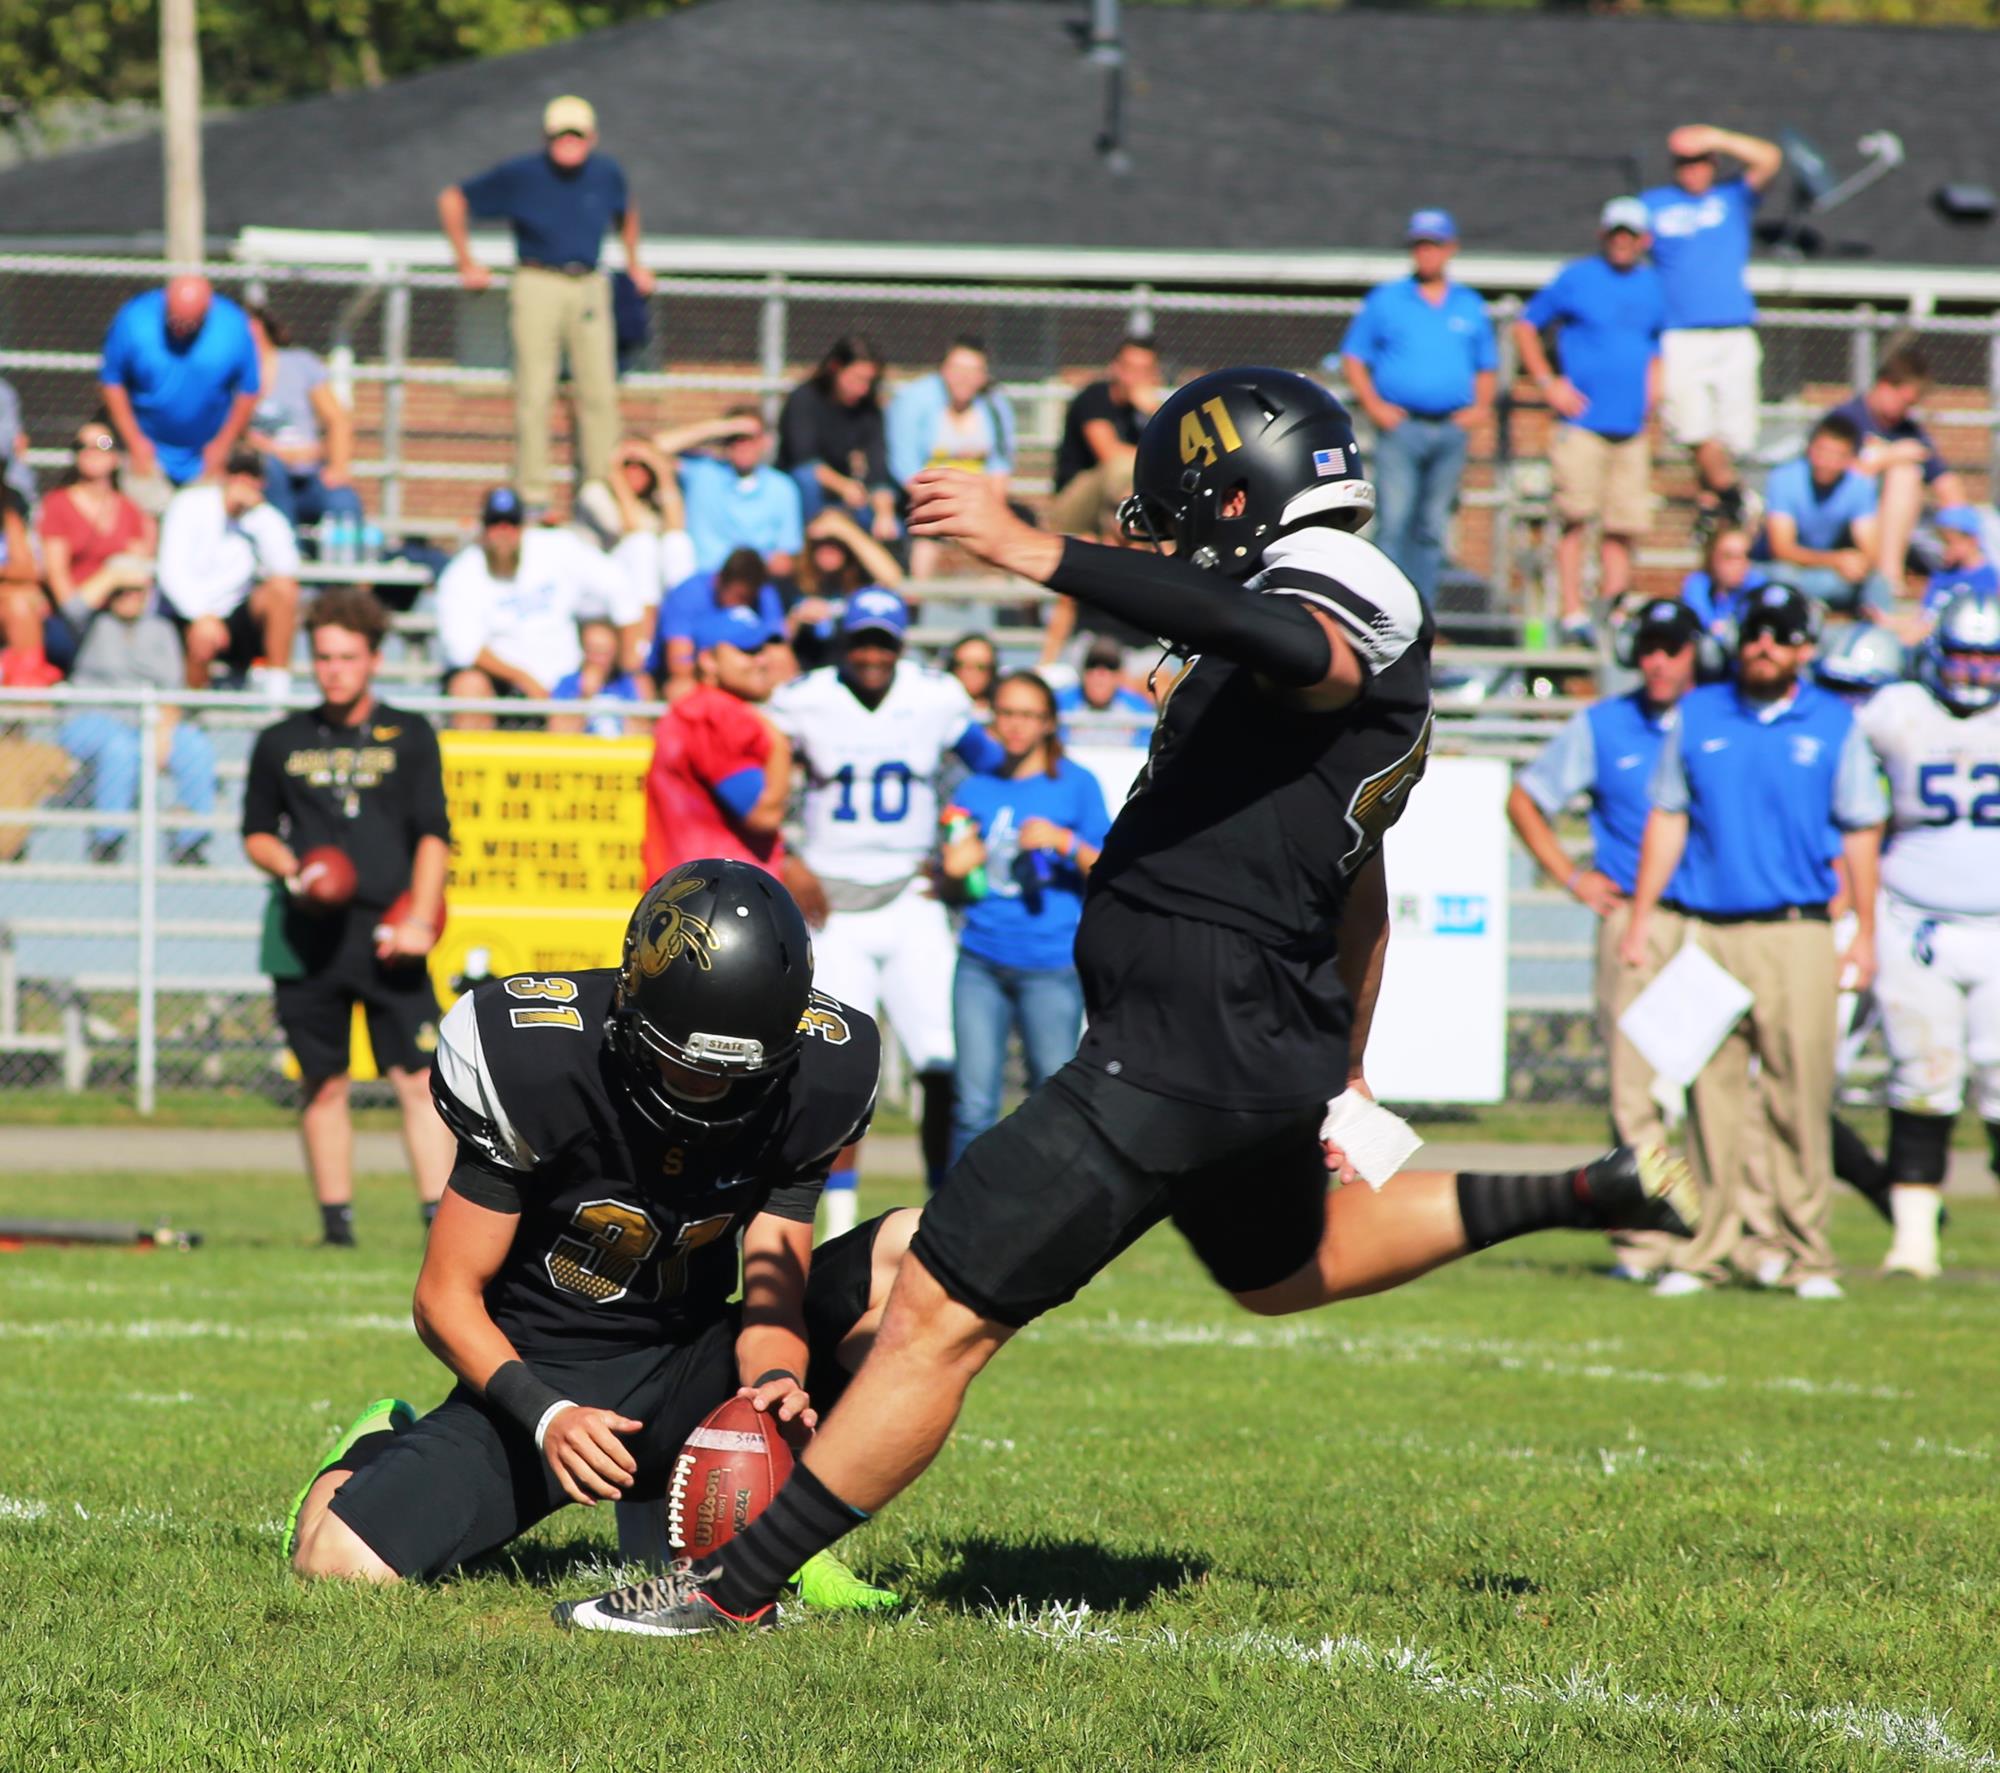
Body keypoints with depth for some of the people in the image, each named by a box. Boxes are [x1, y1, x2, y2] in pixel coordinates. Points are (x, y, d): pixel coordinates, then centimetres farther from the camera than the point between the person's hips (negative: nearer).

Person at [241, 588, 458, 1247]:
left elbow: (433, 834, 4)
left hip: (388, 936, -1)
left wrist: (418, 919, -8)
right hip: (308, 934, 1)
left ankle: (441, 1216, -10)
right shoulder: (281, 743, 11)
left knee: (419, 1079, -9)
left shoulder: (409, 736, 8)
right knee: (322, 1084, 4)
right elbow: (256, 833, 18)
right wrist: (289, 867, -4)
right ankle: (335, 1218, 11)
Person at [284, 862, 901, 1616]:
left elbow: (772, 1302, -8)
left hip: (691, 1375, 3)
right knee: (340, 1563, -22)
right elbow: (446, 1297, -15)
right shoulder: (535, 1065, -22)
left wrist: (776, 1382, -32)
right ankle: (382, 1451, 17)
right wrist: (546, 1416, -31)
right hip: (541, 1381, -2)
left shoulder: (814, 1079, -13)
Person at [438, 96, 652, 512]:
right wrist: (466, 264, 5)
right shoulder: (520, 175, -4)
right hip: (538, 286, -3)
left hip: (590, 287, 3)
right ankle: (533, 493, -3)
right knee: (534, 392, -6)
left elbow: (627, 210, 31)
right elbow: (452, 200, 5)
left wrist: (634, 264, 30)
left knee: (600, 392, -2)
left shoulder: (607, 174, 7)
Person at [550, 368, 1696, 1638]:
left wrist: (1038, 553, -42)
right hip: (1267, 1047, 10)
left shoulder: (1348, 600, -13)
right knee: (1289, 1268, 38)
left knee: (940, 1317, -9)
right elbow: (1360, 886, 30)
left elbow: (1294, 649, -40)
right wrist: (1345, 1069, 41)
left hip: (1183, 1056, -10)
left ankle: (736, 1584, -8)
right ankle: (1578, 1199, 40)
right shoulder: (1375, 637, 18)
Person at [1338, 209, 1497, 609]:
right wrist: (1373, 405, -6)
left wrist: (1481, 407, 4)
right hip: (1400, 427, -3)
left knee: (1433, 528, 5)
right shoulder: (1385, 300, 7)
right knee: (1394, 522, -12)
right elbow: (1354, 357, 7)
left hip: (1451, 429, 3)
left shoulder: (1471, 307, 14)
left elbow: (1487, 366, 22)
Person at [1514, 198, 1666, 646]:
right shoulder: (1576, 278, 2)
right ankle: (1573, 615, -9)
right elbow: (1525, 326, 7)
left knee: (1623, 525, 2)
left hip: (1633, 427, 4)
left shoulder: (1654, 287, 14)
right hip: (1583, 422, -4)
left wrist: (1653, 384, 11)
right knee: (1575, 519, -10)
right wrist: (1548, 383, -3)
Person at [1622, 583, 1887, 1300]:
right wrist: (1640, 920, 7)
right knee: (1712, 1093, 0)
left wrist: (1864, 936, 4)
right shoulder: (1697, 716, 11)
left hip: (1796, 937, -1)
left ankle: (1801, 1252, -1)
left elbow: (1860, 832, 9)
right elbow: (1667, 819, 13)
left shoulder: (1833, 725, 8)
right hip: (1705, 932, 1)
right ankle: (1709, 1248, 4)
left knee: (1799, 1099, -5)